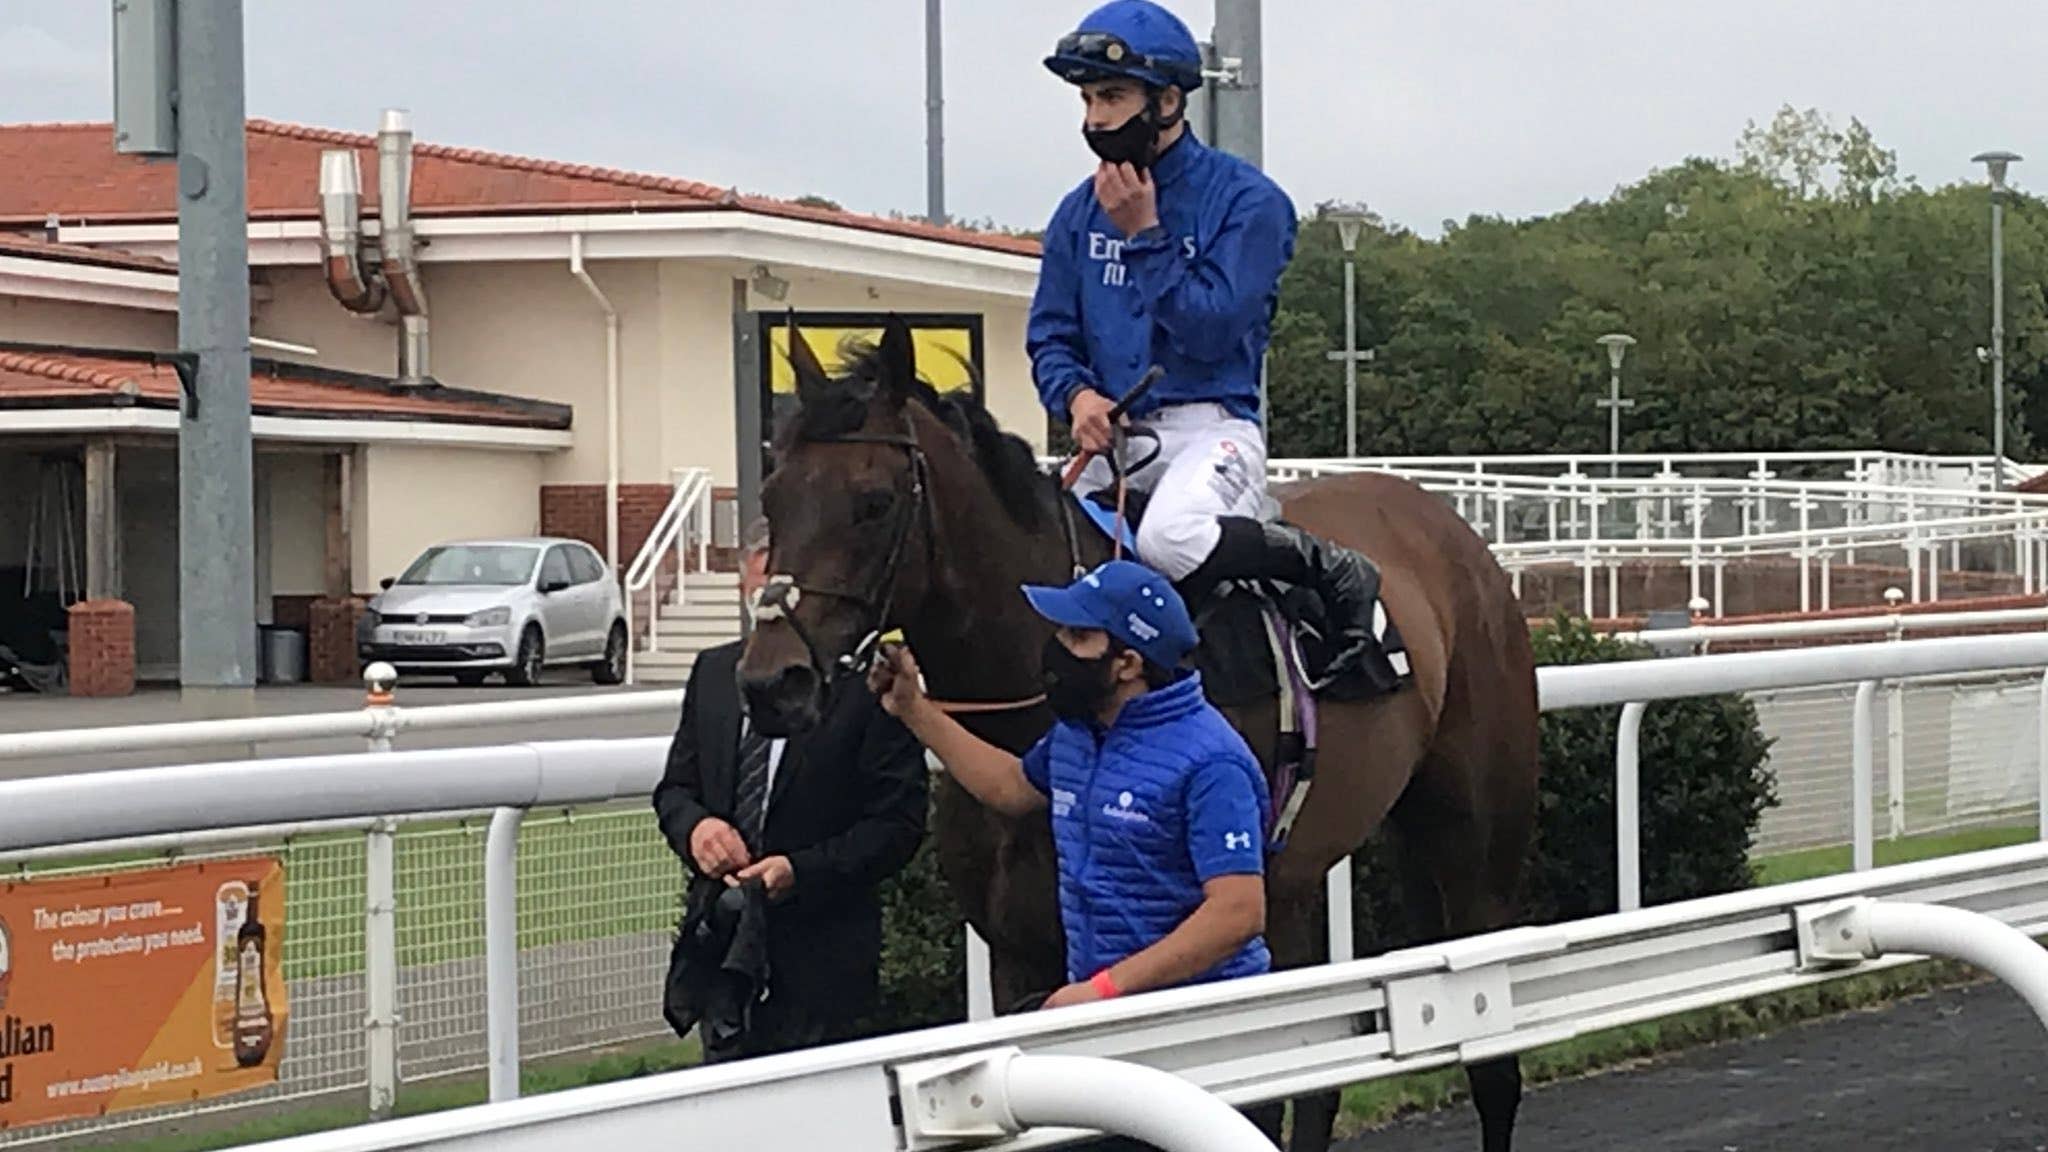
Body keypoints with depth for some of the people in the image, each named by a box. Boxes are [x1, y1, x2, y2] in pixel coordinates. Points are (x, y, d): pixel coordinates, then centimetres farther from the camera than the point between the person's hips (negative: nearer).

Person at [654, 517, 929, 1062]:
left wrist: (802, 870, -21)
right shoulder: (714, 672, 12)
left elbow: (900, 821, -10)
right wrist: (695, 827, -7)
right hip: (721, 942, 5)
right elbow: (675, 788, 17)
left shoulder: (868, 685, -8)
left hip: (820, 955, -5)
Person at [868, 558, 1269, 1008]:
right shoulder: (1075, 733, 13)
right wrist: (914, 710, 33)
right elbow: (1014, 787, 36)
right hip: (1100, 1003, 8)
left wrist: (1108, 987, -23)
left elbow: (1239, 912, -20)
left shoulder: (1209, 765, -14)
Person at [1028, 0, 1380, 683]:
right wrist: (1076, 394, -9)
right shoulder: (1079, 213, 12)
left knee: (1170, 539, -36)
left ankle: (1332, 572, -13)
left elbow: (1212, 328, -12)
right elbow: (1049, 333, 12)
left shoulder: (1248, 201, -4)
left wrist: (1145, 234, -12)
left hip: (1210, 427, -5)